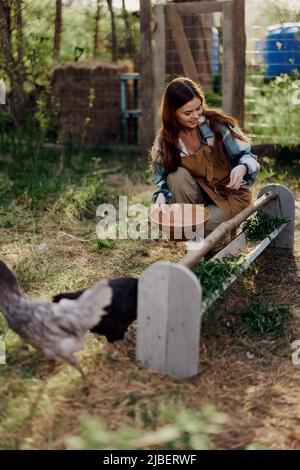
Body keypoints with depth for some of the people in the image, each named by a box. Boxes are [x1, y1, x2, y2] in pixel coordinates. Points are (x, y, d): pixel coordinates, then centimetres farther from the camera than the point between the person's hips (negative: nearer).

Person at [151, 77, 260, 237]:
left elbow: (246, 156, -11)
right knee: (177, 175, -27)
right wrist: (161, 195, -29)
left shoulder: (218, 124, -16)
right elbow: (162, 180, -4)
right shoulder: (164, 141, -9)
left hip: (231, 196, -3)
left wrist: (242, 168, -35)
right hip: (198, 195, 3)